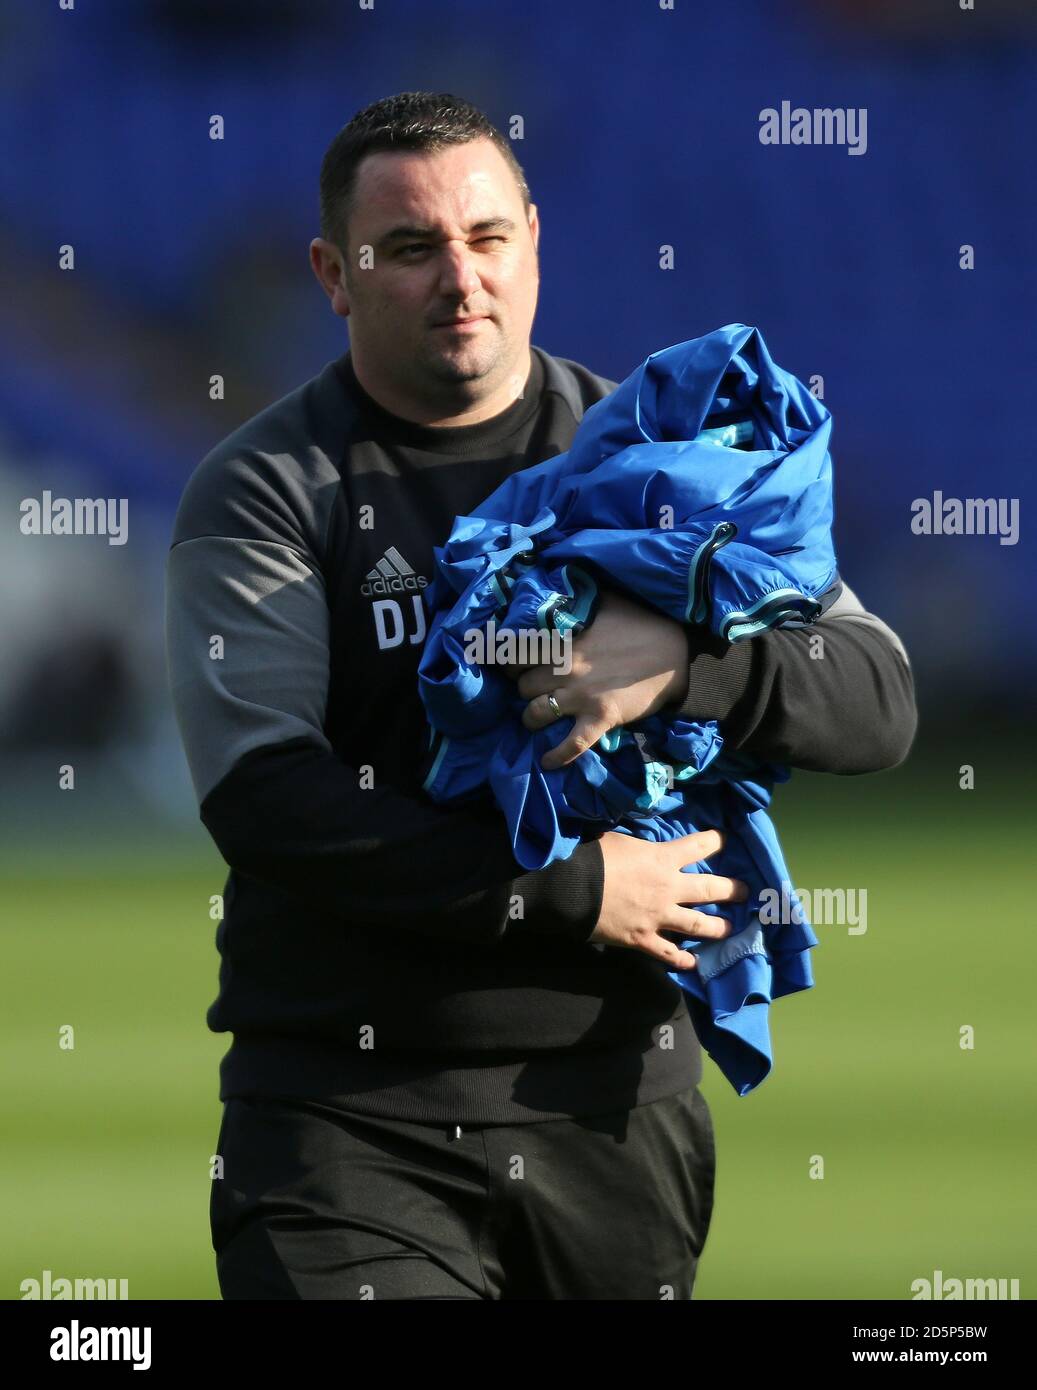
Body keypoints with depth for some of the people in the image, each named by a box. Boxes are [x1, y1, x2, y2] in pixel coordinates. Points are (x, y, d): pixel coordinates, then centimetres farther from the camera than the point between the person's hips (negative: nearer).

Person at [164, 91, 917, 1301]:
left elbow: (877, 703, 3)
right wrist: (571, 891, -18)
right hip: (351, 1119, -3)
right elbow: (262, 793, -14)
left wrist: (683, 665, -19)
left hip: (614, 1104, 3)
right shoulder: (266, 491, 0)